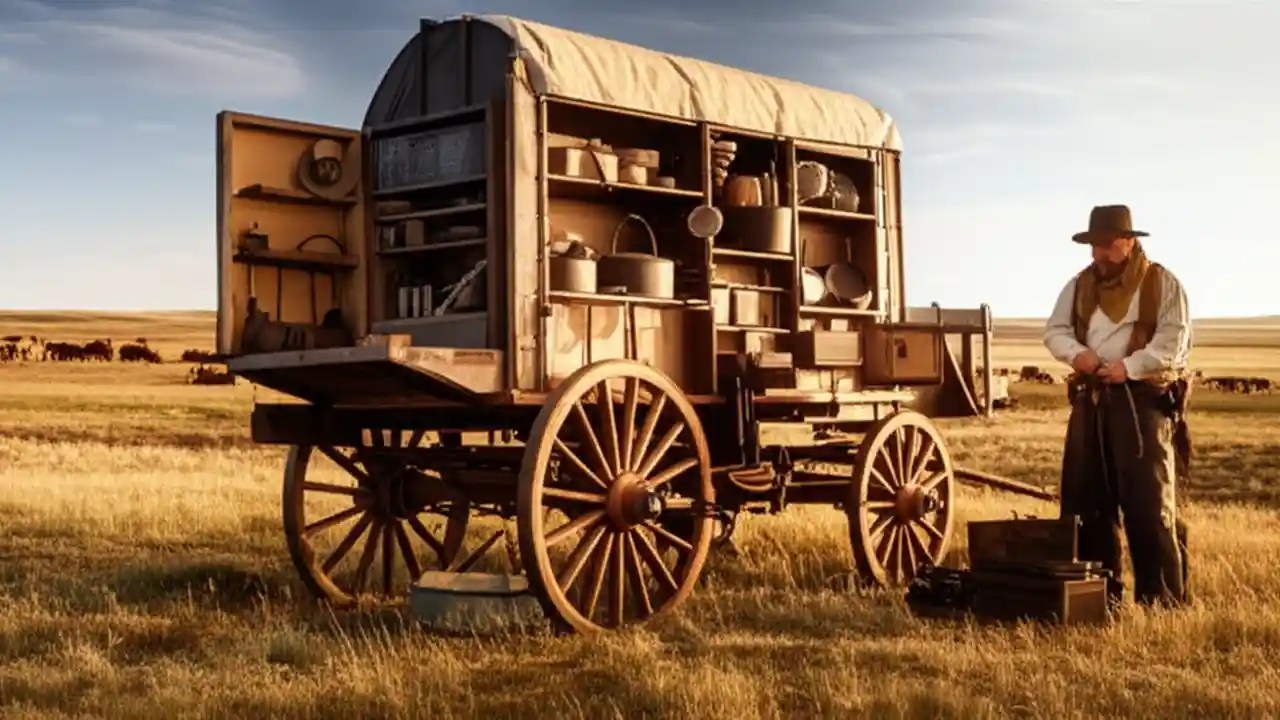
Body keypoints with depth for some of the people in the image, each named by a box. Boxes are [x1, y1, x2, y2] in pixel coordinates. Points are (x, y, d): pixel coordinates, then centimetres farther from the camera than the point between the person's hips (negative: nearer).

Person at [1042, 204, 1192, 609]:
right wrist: (1077, 352, -11)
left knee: (1148, 500, -8)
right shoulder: (1079, 285, 14)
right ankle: (1098, 589, 16)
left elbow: (1174, 341, -9)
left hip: (1144, 400, -5)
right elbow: (1054, 331, 10)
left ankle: (1163, 595, 0)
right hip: (1090, 400, 5)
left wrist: (1129, 367, -20)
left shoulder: (1162, 283, -1)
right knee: (1084, 498, 6)